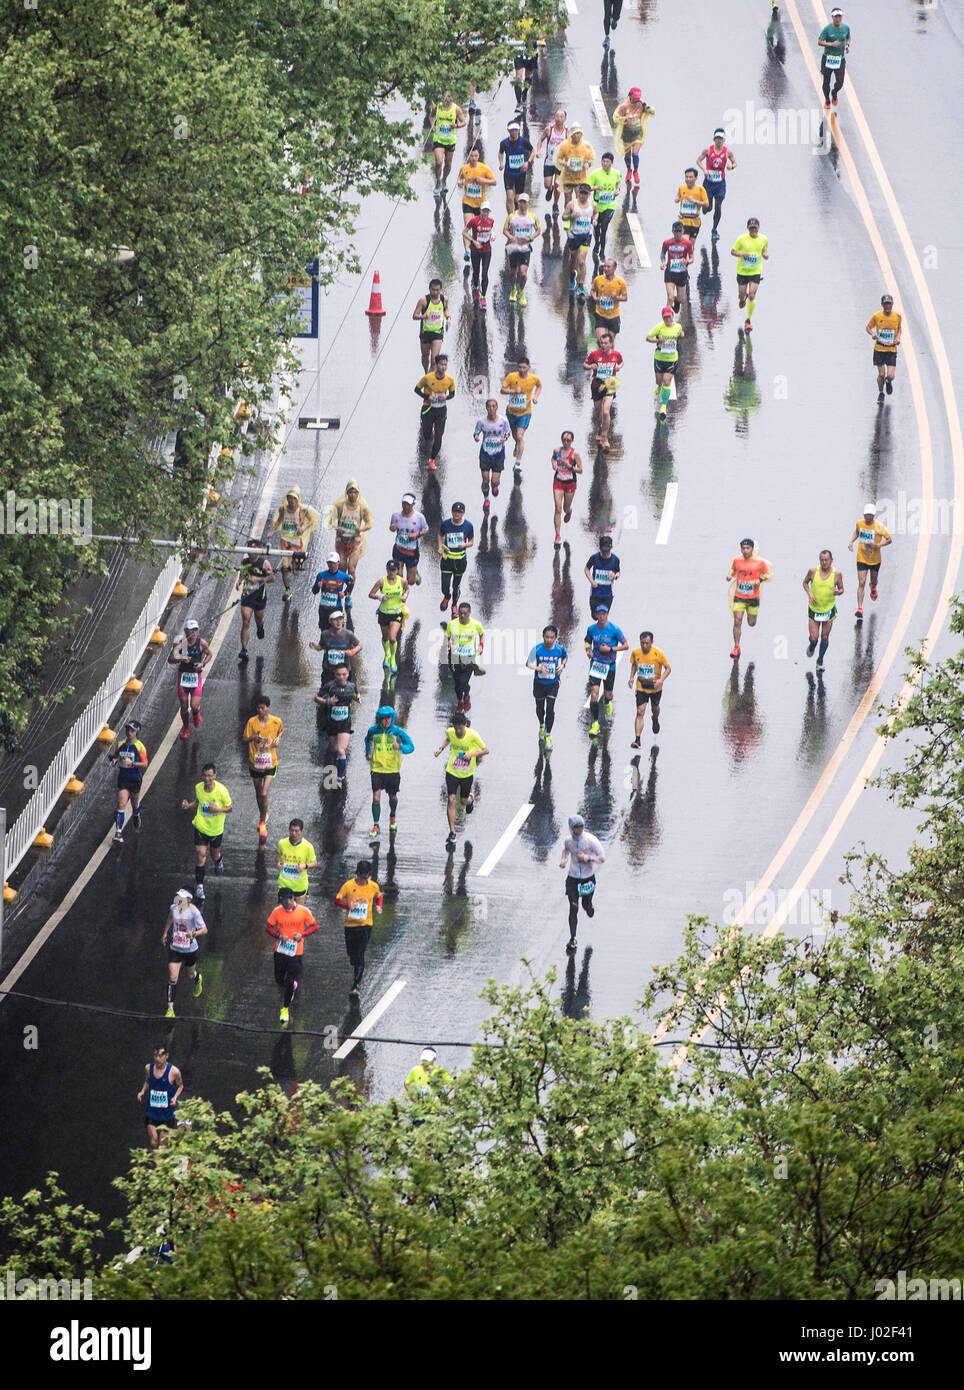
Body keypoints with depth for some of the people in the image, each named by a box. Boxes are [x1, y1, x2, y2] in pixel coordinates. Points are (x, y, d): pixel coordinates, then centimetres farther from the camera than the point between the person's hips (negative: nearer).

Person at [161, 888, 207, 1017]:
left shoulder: (193, 912, -20)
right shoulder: (174, 908, -6)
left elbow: (204, 930, -17)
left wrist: (194, 933, -37)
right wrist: (165, 932, 24)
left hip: (190, 949, -2)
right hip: (175, 948, 2)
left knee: (191, 975, 20)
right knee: (172, 978, -7)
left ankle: (198, 979, 60)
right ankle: (170, 1009, -3)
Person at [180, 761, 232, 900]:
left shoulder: (221, 790, -20)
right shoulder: (198, 787, -8)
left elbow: (230, 808, -10)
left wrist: (218, 809, -29)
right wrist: (189, 806, -9)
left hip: (216, 830, -1)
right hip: (201, 827, 1)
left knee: (215, 856, 17)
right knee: (200, 855, -9)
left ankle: (219, 859, 57)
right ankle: (199, 886, -1)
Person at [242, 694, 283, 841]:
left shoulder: (276, 721, -10)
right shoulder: (252, 722, -12)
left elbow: (281, 730, 14)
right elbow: (244, 739, -6)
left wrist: (278, 738, -7)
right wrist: (253, 738, -28)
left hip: (270, 764, -2)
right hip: (255, 763, 2)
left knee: (264, 794, -10)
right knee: (258, 793, 18)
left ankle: (262, 823, 8)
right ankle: (263, 815, 44)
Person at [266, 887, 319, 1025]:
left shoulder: (303, 911, -8)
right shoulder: (277, 911, -3)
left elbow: (314, 926, 1)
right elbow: (268, 927, 5)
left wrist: (302, 934, -16)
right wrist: (279, 936, -14)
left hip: (296, 952, -2)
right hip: (280, 951, 2)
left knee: (290, 983, -3)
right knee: (279, 980, 8)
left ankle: (285, 1008, 14)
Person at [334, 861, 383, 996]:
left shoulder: (373, 887, -2)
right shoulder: (348, 885, -7)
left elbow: (379, 897, 19)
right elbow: (337, 900, -4)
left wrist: (379, 906, -3)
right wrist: (348, 905, -24)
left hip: (366, 925, -1)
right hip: (350, 924, 1)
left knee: (360, 956, -12)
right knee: (352, 954, 13)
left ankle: (355, 986, -12)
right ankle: (358, 975, 45)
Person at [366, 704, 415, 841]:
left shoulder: (397, 731, -7)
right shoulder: (373, 731, 0)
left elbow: (411, 747, -8)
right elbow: (368, 740, 24)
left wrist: (400, 747, -28)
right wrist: (368, 753, 10)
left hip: (393, 769, 0)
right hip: (377, 768, 0)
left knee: (392, 796, 16)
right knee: (376, 798, -10)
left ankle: (392, 817, 45)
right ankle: (376, 826, -5)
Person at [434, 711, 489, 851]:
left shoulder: (473, 735, -20)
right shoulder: (450, 732, -10)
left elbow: (486, 750, -11)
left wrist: (472, 754, -27)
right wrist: (441, 748, -2)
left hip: (467, 774, -1)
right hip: (452, 772, 1)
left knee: (464, 801, 13)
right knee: (451, 799, -10)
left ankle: (470, 799, 55)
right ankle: (452, 834, -3)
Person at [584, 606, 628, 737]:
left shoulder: (614, 629, -12)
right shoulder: (591, 629, -3)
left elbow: (626, 646, -8)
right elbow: (587, 640, 16)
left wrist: (610, 649, -20)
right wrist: (588, 649, -6)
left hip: (610, 666, -1)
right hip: (596, 663, 1)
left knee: (608, 694, 10)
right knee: (594, 691, -14)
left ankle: (607, 704, 51)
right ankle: (595, 723, -11)